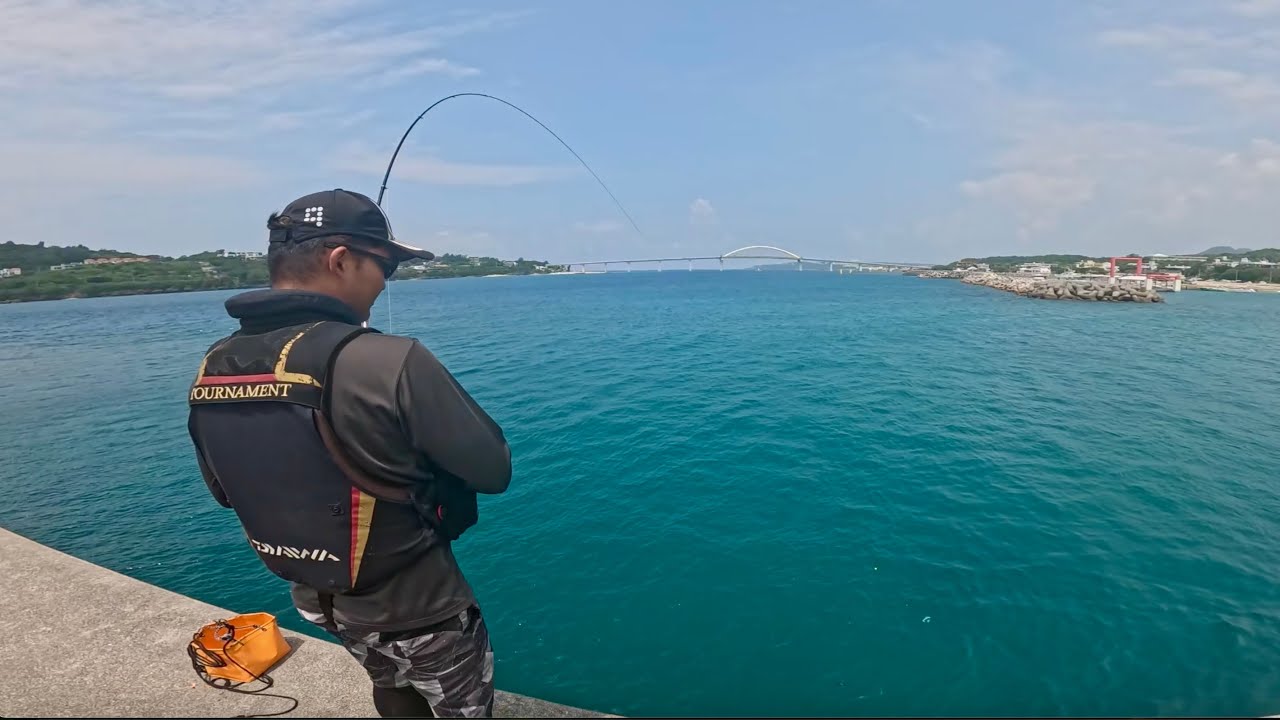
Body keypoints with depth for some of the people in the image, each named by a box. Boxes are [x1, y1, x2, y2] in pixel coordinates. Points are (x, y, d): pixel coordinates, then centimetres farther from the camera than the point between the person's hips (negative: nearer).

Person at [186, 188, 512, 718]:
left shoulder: (211, 369, -8)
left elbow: (227, 492, 7)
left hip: (312, 596, 7)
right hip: (415, 605, -6)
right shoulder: (391, 362, -32)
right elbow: (494, 470, -21)